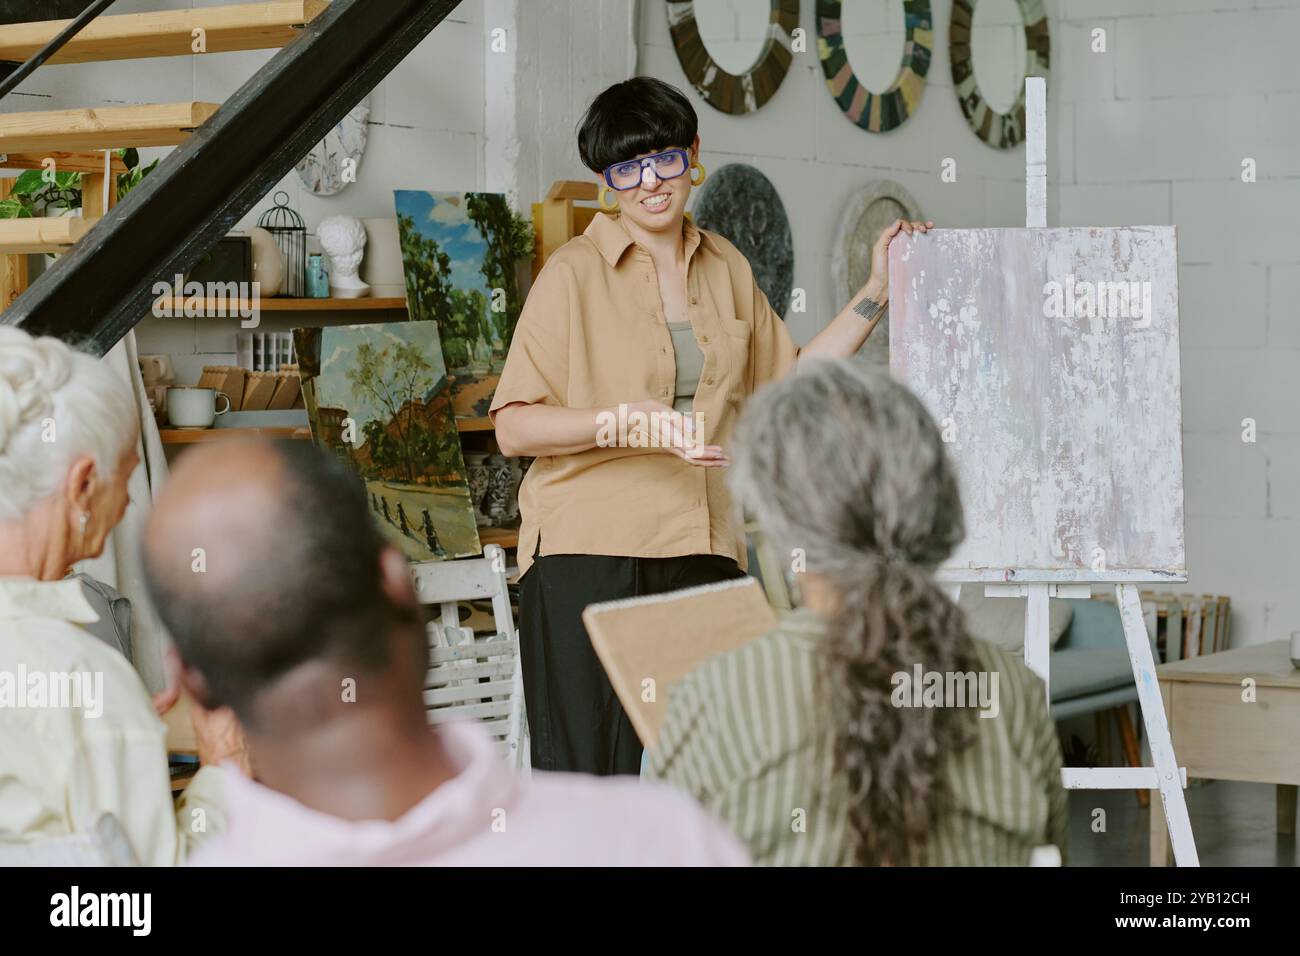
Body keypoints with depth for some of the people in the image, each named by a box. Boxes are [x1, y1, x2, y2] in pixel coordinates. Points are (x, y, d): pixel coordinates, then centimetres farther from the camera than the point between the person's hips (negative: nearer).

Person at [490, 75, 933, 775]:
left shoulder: (727, 269, 15)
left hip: (701, 551, 4)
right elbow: (513, 427, -7)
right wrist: (627, 423, -18)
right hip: (588, 553, -4)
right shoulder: (575, 273, -2)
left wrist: (875, 293, 20)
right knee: (584, 785, -7)